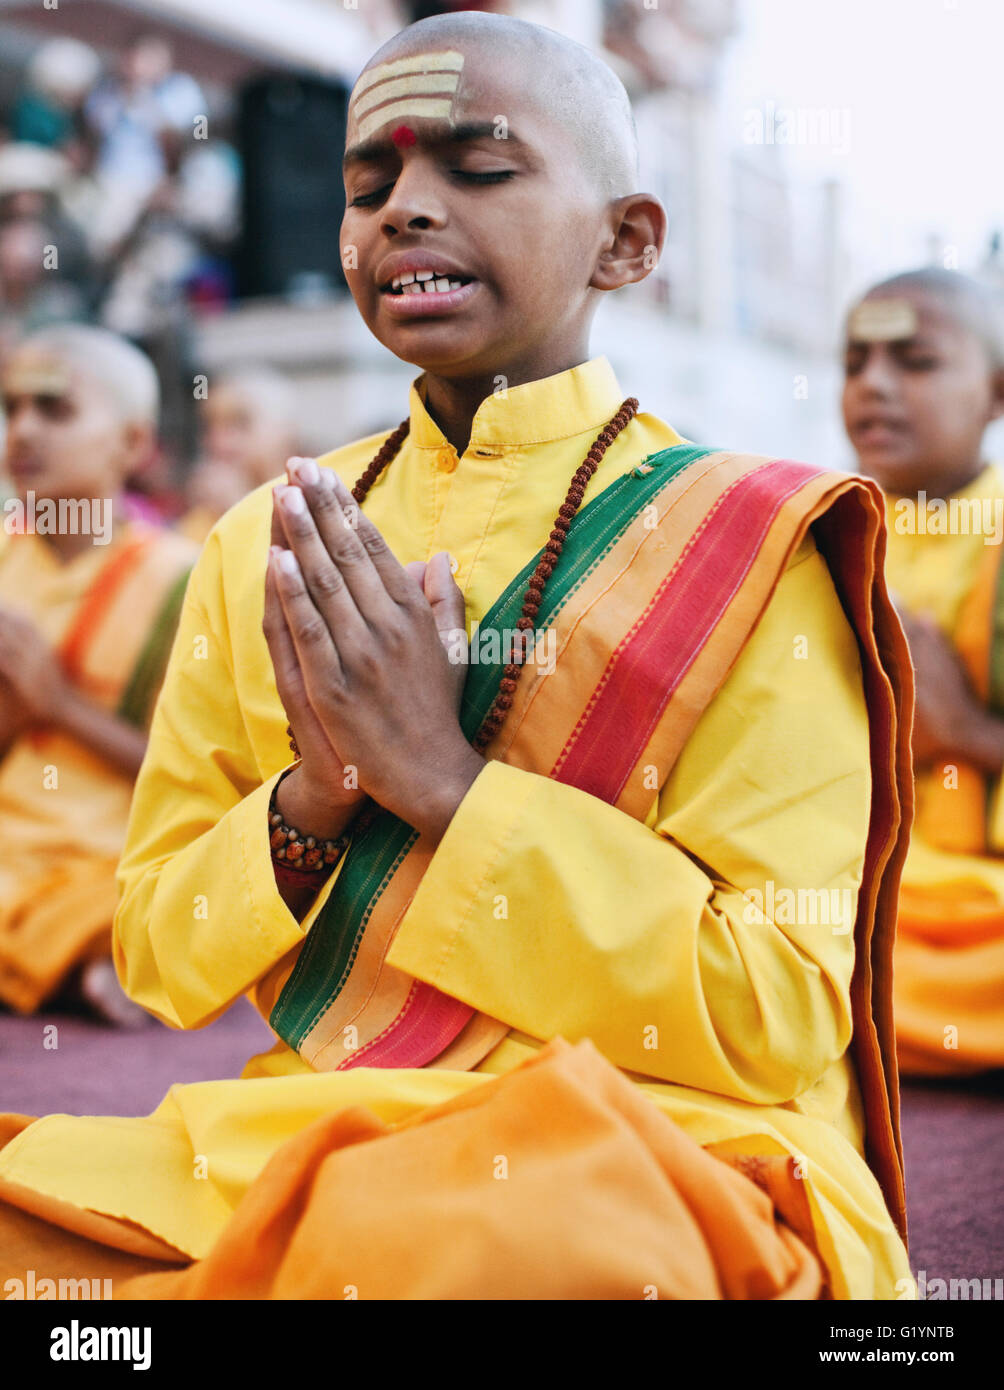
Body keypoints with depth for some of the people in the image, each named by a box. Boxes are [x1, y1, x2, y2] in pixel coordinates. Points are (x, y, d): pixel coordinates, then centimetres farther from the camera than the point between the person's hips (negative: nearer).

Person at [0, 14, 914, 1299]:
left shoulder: (739, 546, -4)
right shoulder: (261, 549, 9)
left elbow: (784, 1016, -11)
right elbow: (157, 961, 11)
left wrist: (445, 780, -17)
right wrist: (309, 801, -10)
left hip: (660, 1147, -3)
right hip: (299, 1139, 4)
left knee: (428, 1241, -36)